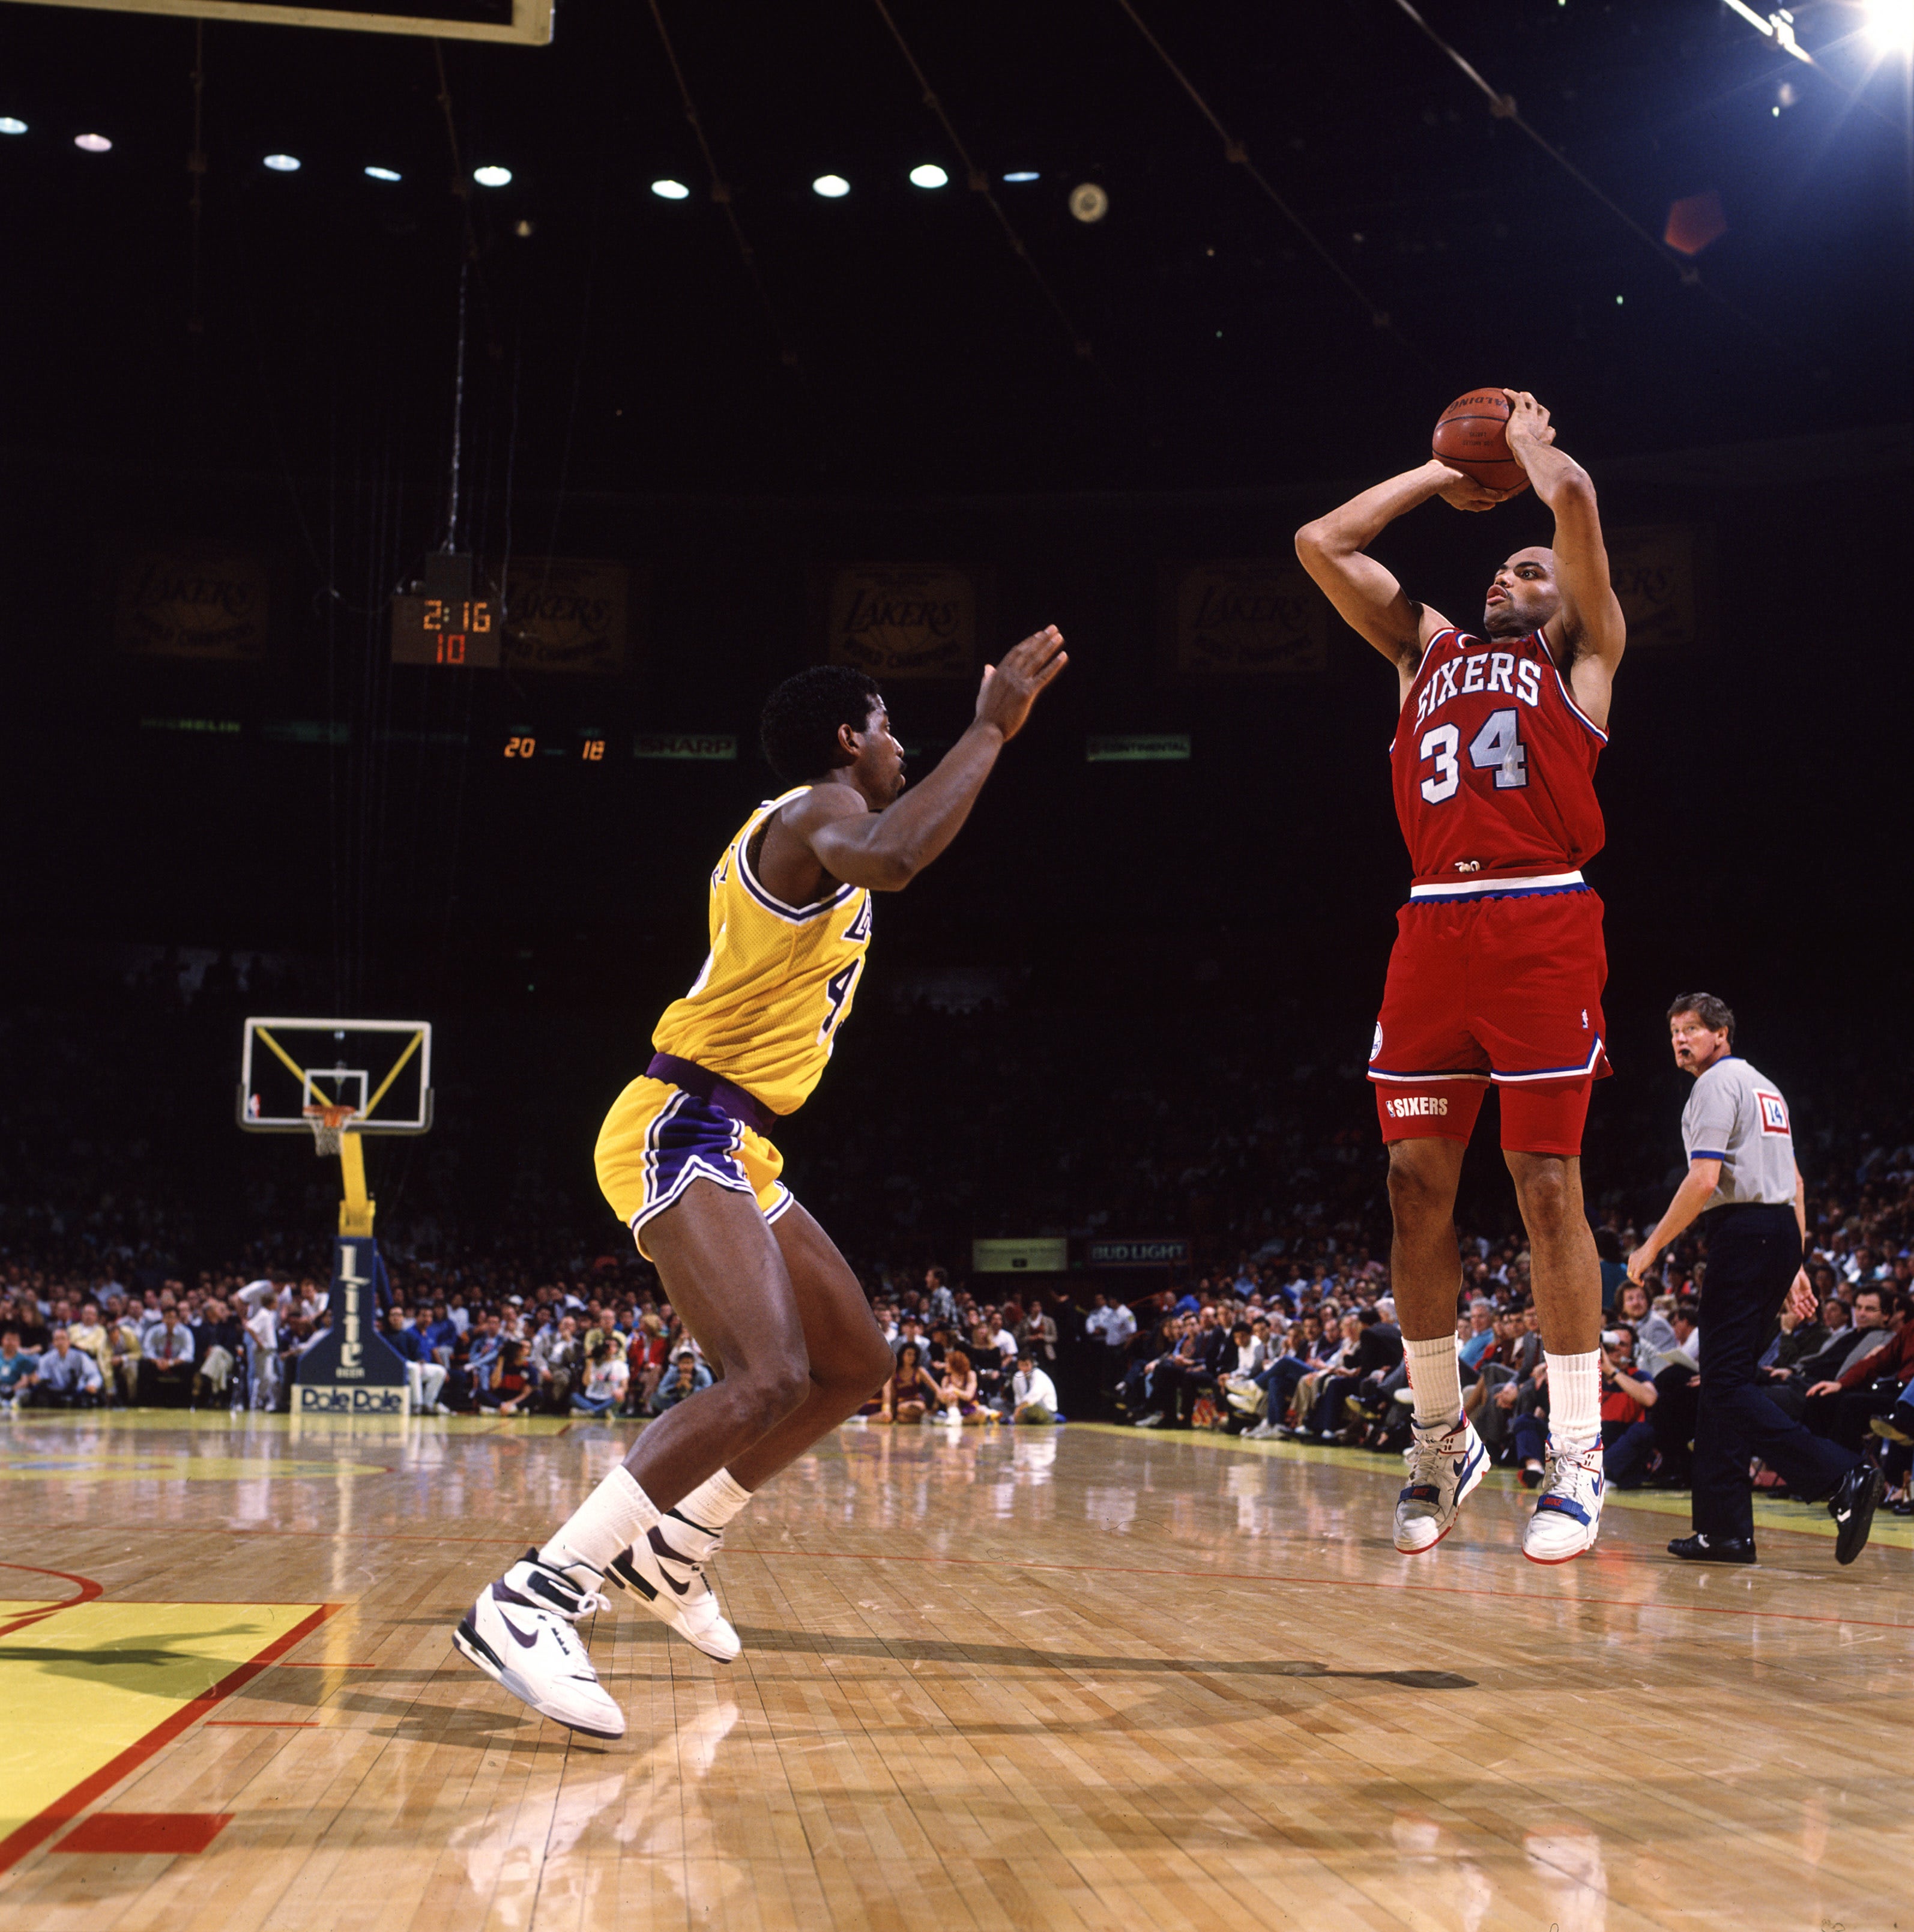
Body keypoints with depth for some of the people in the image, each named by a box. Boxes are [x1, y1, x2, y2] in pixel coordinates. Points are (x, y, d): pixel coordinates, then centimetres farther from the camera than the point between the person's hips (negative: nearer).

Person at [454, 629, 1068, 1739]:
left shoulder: (801, 825, 21)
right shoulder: (818, 808, -10)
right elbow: (889, 858, -35)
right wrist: (990, 731, -27)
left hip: (732, 1145, 11)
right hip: (684, 1129, -11)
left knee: (857, 1363, 17)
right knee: (769, 1377, -29)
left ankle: (671, 1552, 24)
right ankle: (530, 1602, -30)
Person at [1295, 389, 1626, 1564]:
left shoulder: (1584, 655, 13)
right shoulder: (1430, 650, 25)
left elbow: (1574, 496, 0)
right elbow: (1320, 542, 24)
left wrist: (1529, 439, 20)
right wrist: (1444, 474, 30)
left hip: (1543, 925, -4)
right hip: (1433, 928, 5)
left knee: (1548, 1183, -5)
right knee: (1418, 1182, 3)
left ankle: (1577, 1457, 2)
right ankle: (1441, 1439, 15)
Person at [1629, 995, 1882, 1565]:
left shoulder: (1718, 1083, -6)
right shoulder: (1764, 1086, 23)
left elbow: (1703, 1181, -16)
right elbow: (1794, 1182, 24)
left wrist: (1652, 1246, -9)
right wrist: (1795, 1263, 23)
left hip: (1743, 1228, -10)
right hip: (1782, 1229, 10)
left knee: (1728, 1381, -12)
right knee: (1722, 1378, 9)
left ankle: (1841, 1476, -24)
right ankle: (1724, 1528, 7)